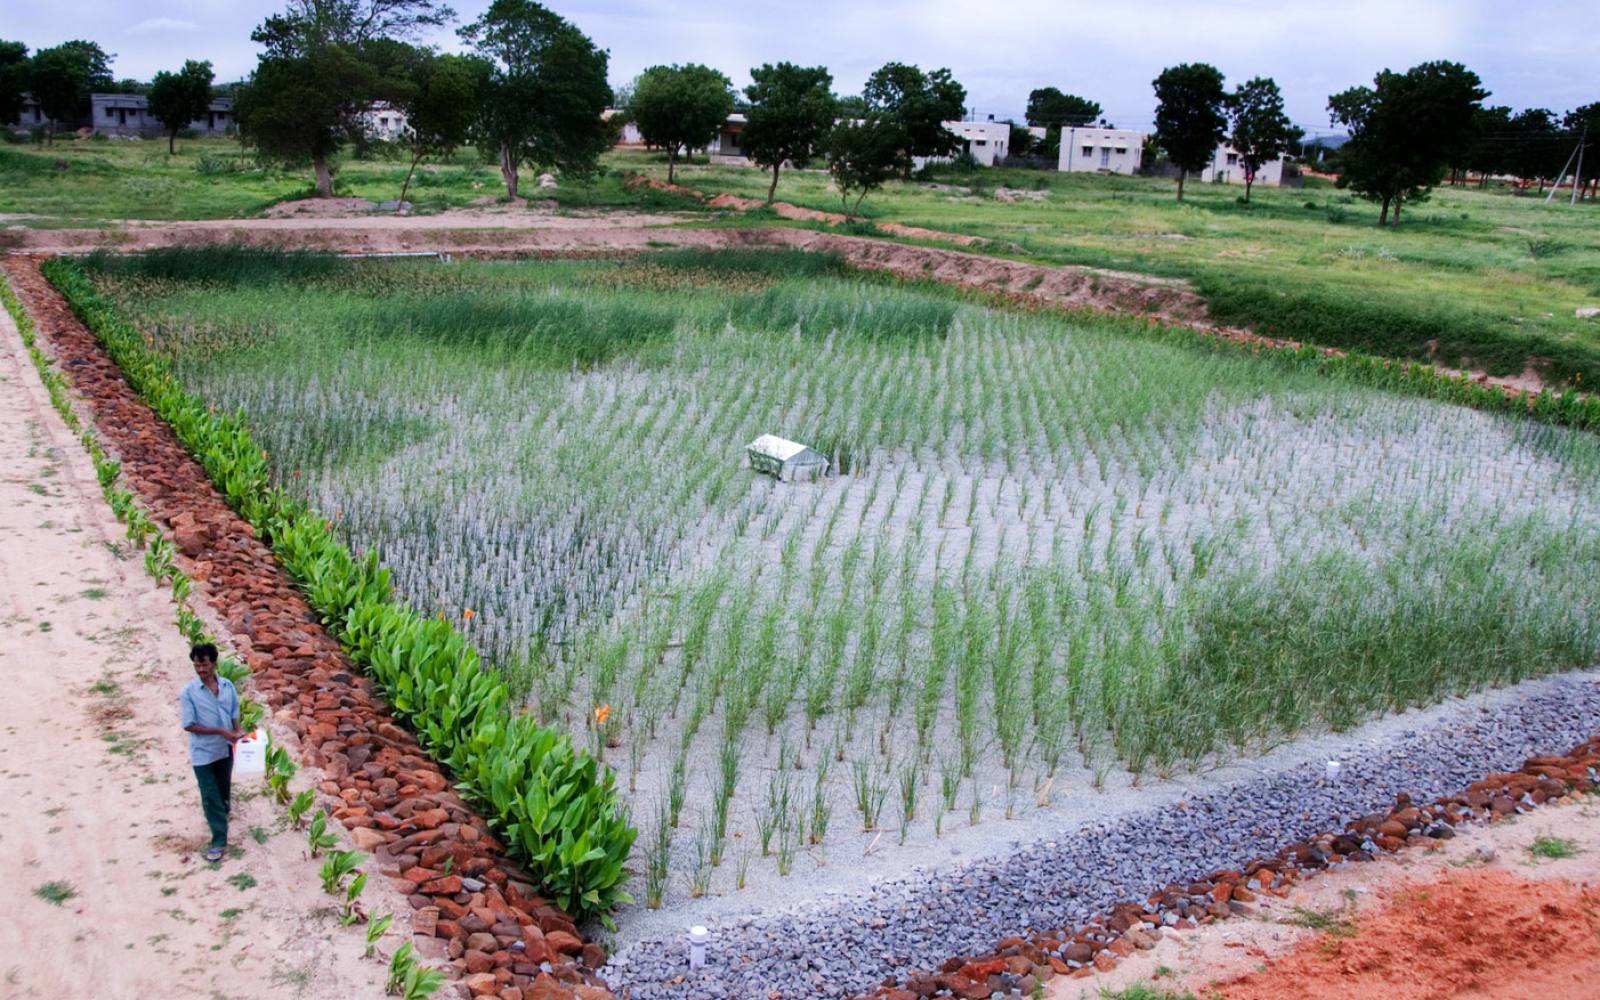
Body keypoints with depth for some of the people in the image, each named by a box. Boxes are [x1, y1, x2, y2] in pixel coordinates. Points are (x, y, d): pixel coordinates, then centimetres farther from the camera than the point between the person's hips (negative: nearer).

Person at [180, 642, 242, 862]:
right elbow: (189, 725, -16)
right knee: (210, 796, 0)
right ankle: (219, 841, 5)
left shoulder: (227, 685, -3)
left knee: (223, 790, 23)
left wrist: (237, 732, -10)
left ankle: (219, 816, 49)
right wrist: (220, 731, -22)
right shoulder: (188, 692, -15)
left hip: (225, 749, 4)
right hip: (203, 752, -4)